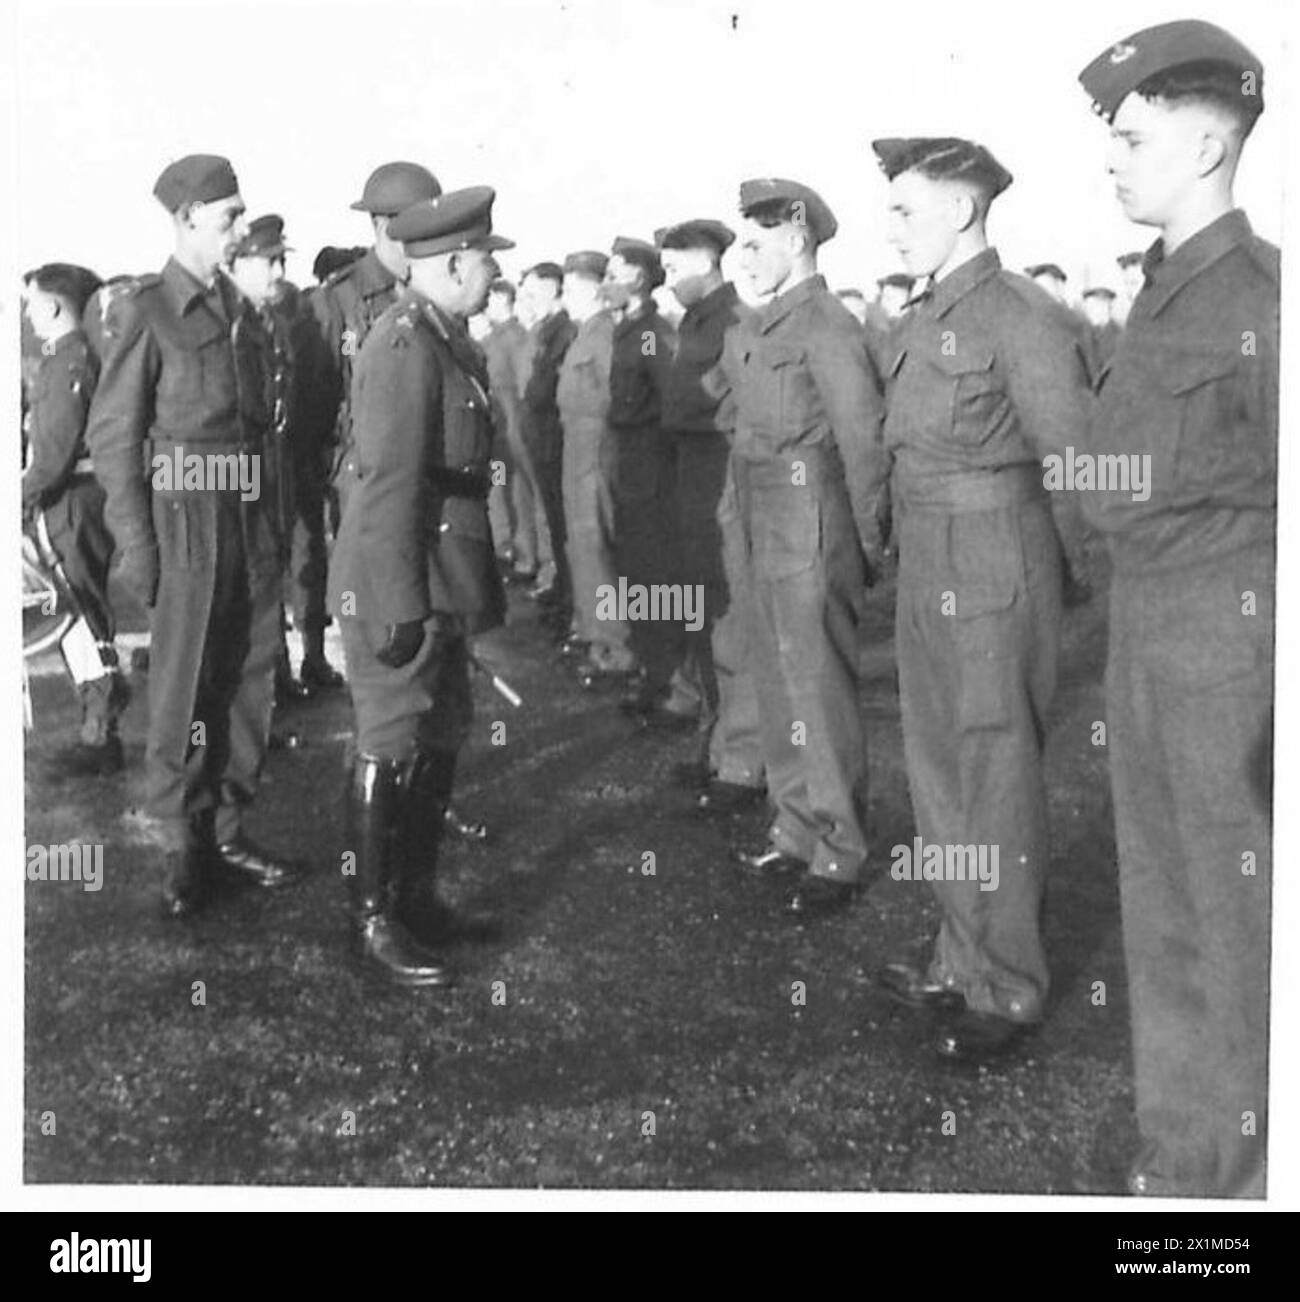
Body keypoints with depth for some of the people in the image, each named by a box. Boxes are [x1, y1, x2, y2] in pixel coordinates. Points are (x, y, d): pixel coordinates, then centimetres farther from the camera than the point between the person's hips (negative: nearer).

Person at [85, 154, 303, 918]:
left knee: (251, 683, 9)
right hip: (187, 521, -6)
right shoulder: (144, 314, -6)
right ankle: (183, 847, 14)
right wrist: (137, 546, -12)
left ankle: (229, 827, 23)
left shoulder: (245, 316, 11)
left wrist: (275, 525, 12)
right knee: (185, 693, 2)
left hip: (254, 525, 6)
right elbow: (113, 436, -8)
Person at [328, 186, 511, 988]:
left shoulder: (449, 341, 12)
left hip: (445, 586, 10)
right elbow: (388, 485, -22)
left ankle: (418, 897, 30)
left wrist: (477, 586, 16)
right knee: (393, 752, 0)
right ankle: (377, 924, 12)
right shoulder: (405, 347, -18)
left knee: (444, 741, 16)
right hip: (401, 589, -10)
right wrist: (399, 608, -22)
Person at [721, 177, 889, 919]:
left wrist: (870, 547, -9)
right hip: (768, 536, 9)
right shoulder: (760, 329, 12)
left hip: (811, 538, -9)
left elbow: (864, 440, -14)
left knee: (821, 695, 0)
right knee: (782, 689, 16)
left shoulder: (828, 326, -13)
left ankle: (839, 858, 13)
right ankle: (797, 834, 29)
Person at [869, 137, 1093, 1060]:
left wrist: (1094, 578, -6)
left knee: (996, 783, 2)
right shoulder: (926, 318, 12)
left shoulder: (1021, 316, -14)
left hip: (993, 577, -9)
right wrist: (895, 551, 9)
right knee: (940, 772, 17)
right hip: (927, 574, 9)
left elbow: (1074, 462, -13)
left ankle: (1010, 990, 18)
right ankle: (963, 960, 33)